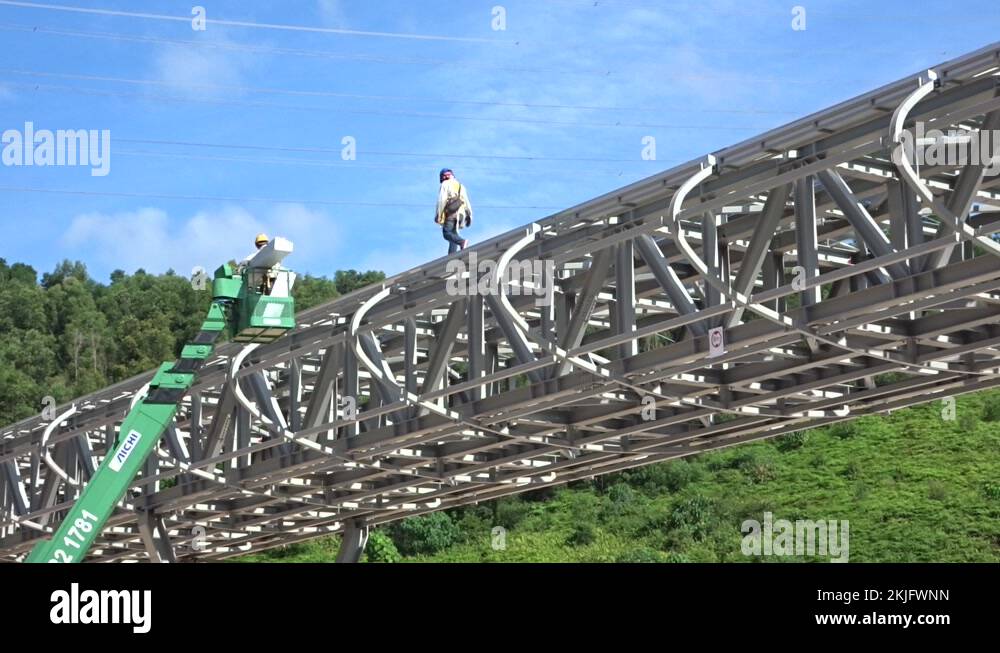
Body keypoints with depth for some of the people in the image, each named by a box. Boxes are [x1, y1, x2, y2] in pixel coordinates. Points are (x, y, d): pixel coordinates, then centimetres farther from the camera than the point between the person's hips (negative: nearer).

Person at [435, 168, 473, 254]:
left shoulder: (445, 185, 4)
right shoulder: (460, 185, 22)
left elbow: (441, 200, -7)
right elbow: (466, 202, 20)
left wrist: (438, 215, -8)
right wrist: (469, 215, 21)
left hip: (450, 214, -6)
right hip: (460, 214, 6)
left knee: (447, 233, -12)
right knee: (454, 235, 6)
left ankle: (462, 242, -36)